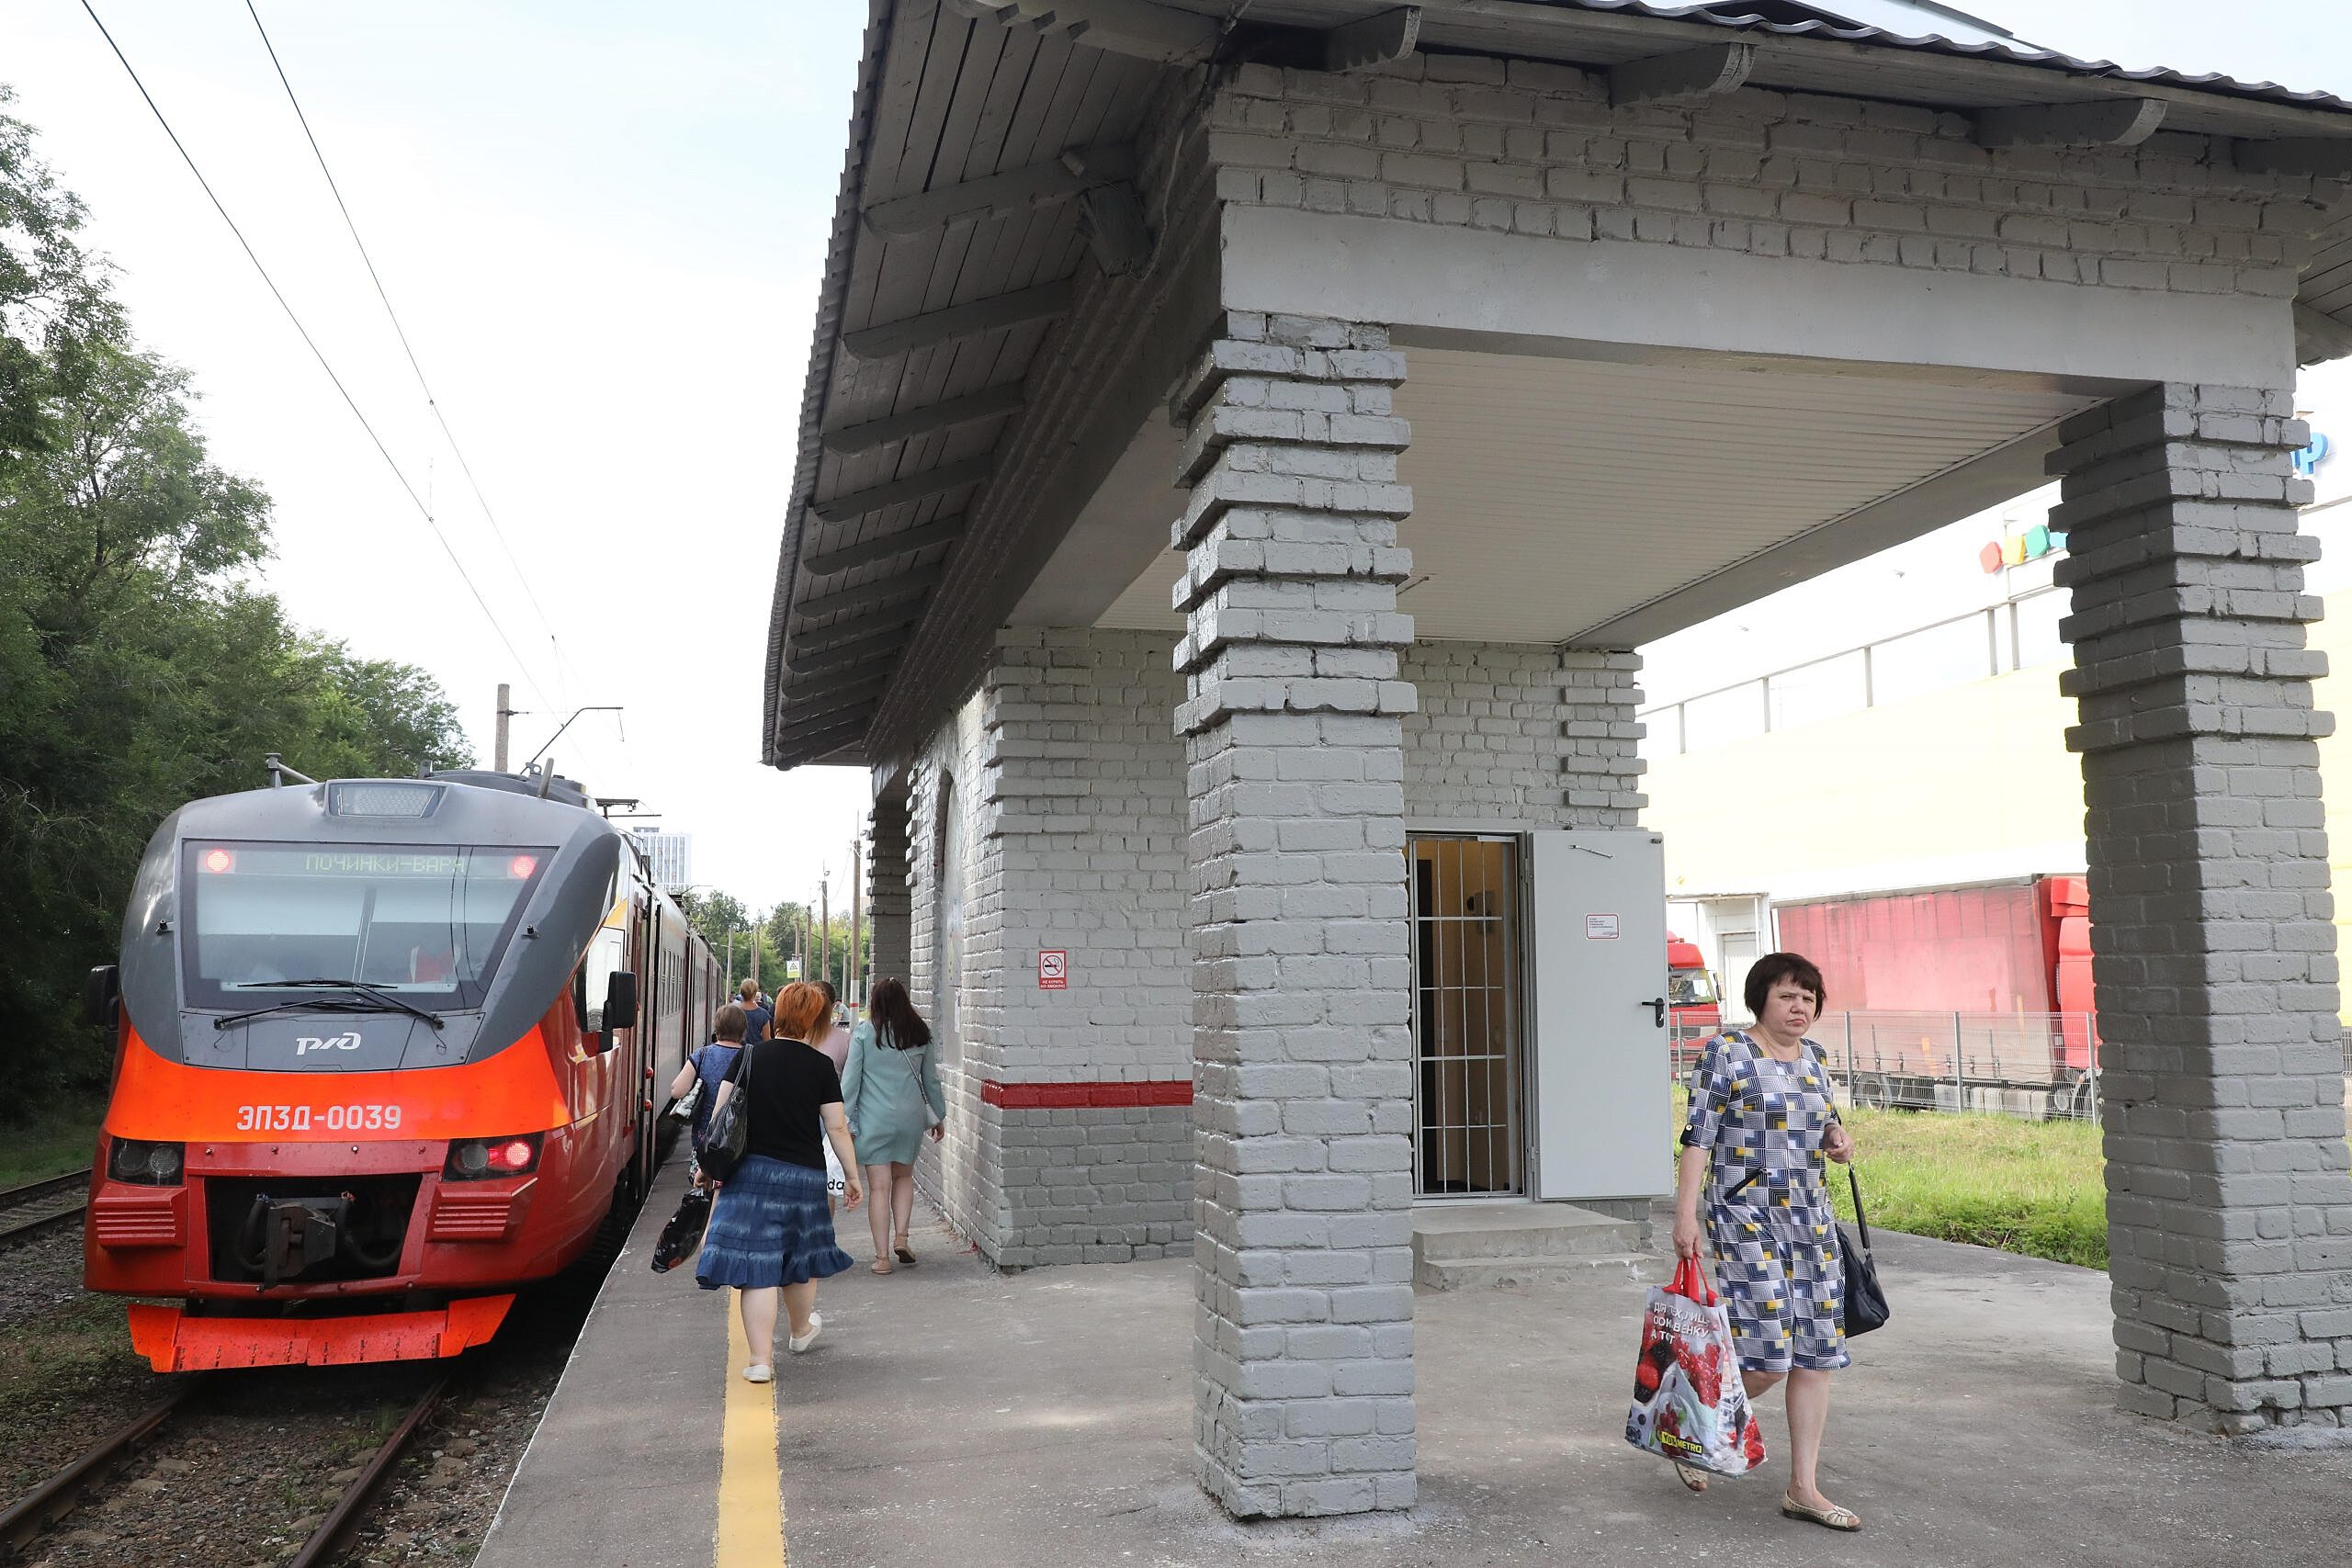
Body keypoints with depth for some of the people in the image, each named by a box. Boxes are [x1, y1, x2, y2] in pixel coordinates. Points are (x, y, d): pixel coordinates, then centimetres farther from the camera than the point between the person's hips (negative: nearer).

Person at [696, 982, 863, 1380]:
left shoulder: (748, 1056, -1)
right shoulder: (821, 1066, -4)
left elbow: (720, 1114, -3)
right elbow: (837, 1127, -3)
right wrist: (853, 1177, 6)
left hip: (752, 1171, -1)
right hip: (804, 1175, 1)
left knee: (756, 1264, -2)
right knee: (798, 1256, 21)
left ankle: (761, 1360, -6)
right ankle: (802, 1330, 43)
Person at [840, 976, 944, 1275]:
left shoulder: (863, 1033, -5)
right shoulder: (918, 1034, 3)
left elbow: (851, 1079, -5)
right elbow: (930, 1078, 10)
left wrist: (847, 1121, 0)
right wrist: (939, 1115, 20)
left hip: (874, 1119, -2)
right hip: (910, 1116, 3)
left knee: (880, 1187, 2)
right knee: (904, 1176, 21)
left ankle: (882, 1257, 4)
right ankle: (901, 1237, 6)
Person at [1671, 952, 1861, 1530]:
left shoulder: (1814, 1057, 12)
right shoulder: (1725, 1052, -7)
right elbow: (1698, 1136, -10)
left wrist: (1838, 1141, 2)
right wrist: (1685, 1215, -16)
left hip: (1811, 1216, 7)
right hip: (1745, 1215, -7)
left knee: (1817, 1353, 4)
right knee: (1768, 1354, -12)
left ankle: (1804, 1487, 13)